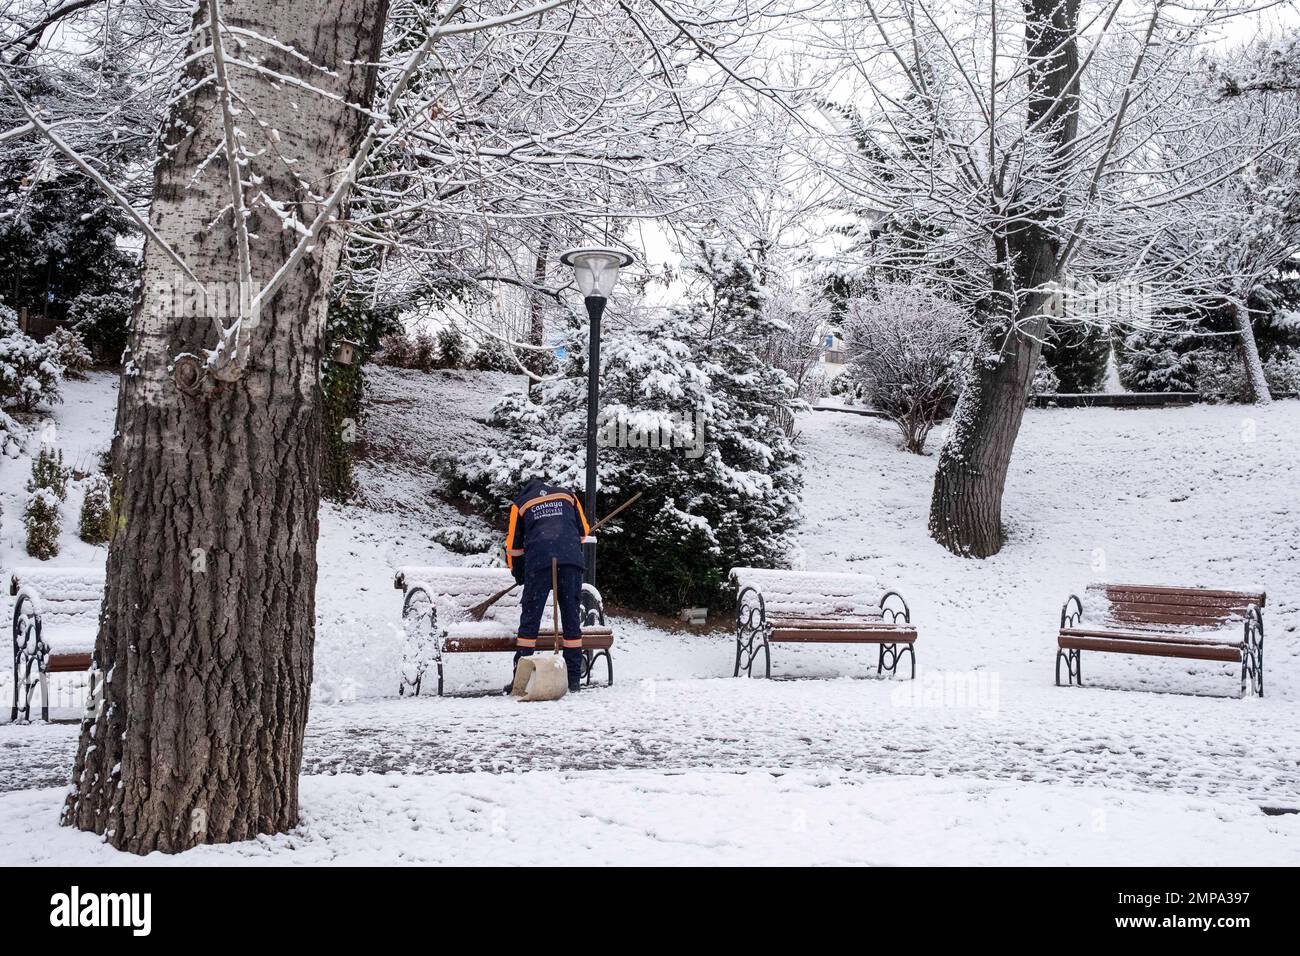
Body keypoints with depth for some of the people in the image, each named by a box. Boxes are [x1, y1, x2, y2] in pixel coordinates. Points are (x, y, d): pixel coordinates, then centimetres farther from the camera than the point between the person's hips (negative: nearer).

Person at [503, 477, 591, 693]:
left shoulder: (520, 502, 21)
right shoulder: (567, 494, 25)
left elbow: (514, 544, 20)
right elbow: (584, 530, 24)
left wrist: (519, 575, 30)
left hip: (538, 561, -1)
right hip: (571, 560, 1)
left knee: (530, 619, 3)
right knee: (571, 618, 7)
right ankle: (573, 678, 7)